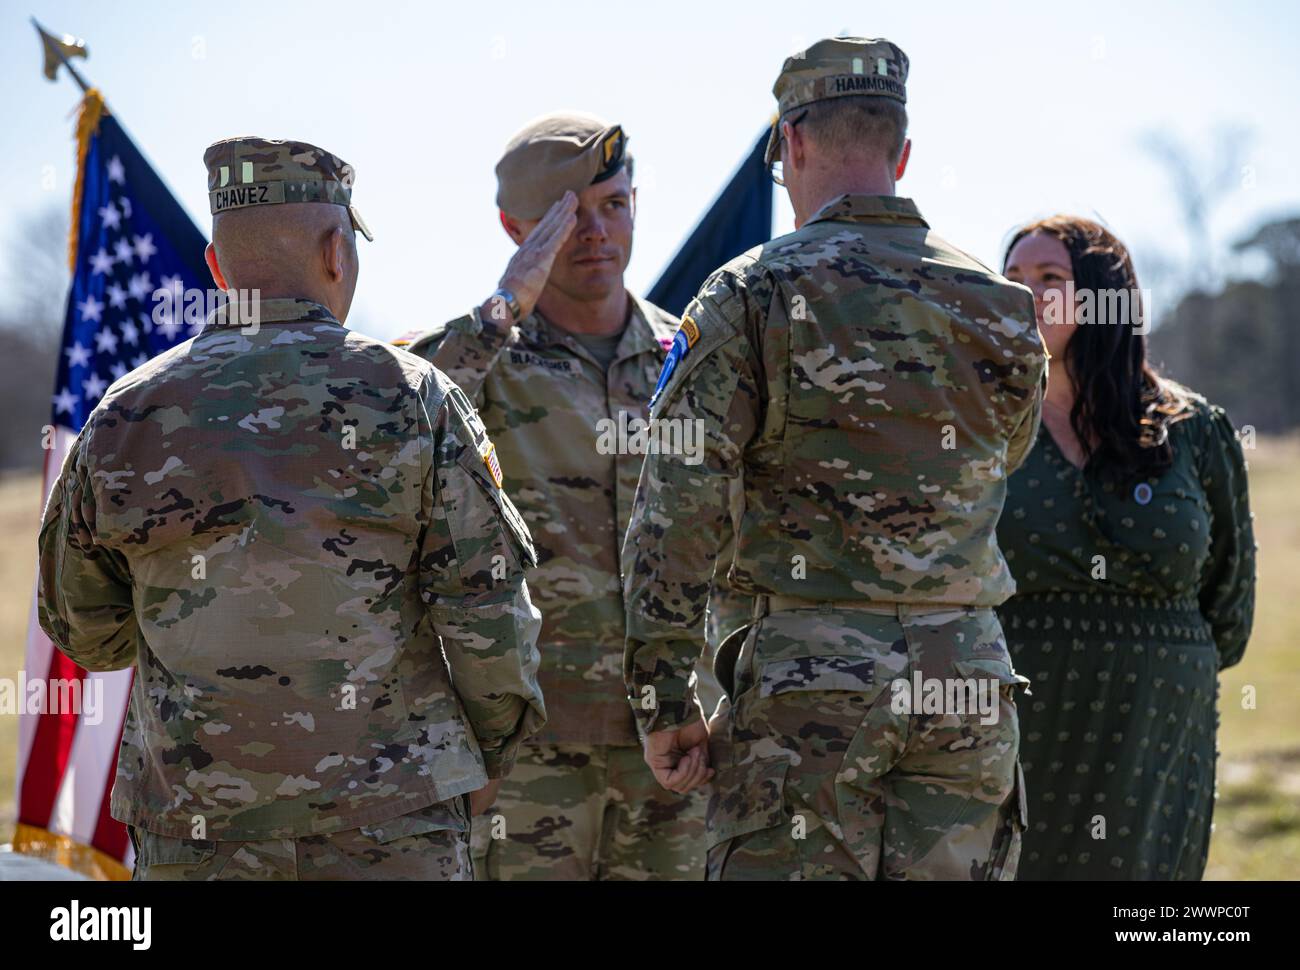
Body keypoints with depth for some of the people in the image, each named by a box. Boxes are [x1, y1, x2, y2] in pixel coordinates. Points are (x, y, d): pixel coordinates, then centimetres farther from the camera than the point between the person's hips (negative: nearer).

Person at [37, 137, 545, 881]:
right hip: (391, 821, -2)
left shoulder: (126, 420, 1)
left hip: (194, 832, 2)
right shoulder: (411, 400, -6)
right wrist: (488, 759, 8)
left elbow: (84, 630, 10)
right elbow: (489, 610, -7)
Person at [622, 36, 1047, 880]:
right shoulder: (1001, 307, 7)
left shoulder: (753, 295, -4)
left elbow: (676, 514, -9)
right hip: (967, 676, 4)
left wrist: (663, 701, -4)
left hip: (811, 679, -4)